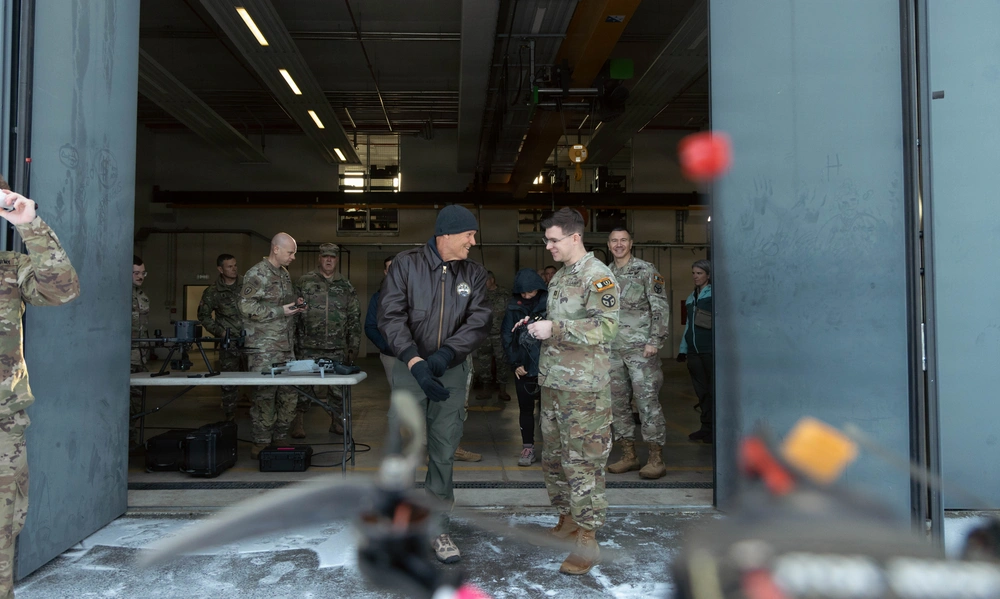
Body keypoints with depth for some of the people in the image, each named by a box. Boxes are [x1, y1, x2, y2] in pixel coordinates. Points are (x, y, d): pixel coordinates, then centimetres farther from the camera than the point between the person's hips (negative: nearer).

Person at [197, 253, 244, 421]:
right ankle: (230, 419, 13)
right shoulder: (212, 292, 3)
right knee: (229, 383, 4)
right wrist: (220, 332, -2)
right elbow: (204, 316, 9)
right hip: (229, 343, 0)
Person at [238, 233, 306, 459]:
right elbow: (247, 306, -17)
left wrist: (295, 305, 9)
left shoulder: (285, 274, 17)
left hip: (287, 346, 8)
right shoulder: (257, 273, -9)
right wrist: (281, 311, -16)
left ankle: (281, 436, 19)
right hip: (264, 347, -8)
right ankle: (261, 441, 5)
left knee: (289, 392, 8)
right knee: (264, 393, -4)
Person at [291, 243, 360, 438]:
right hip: (309, 348, -2)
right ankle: (298, 423, 13)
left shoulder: (346, 287, 10)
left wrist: (353, 347, 7)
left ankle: (336, 421, 21)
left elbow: (354, 319, 12)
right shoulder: (305, 282, 4)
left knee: (338, 387, 7)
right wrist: (293, 342, -3)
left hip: (337, 349, 2)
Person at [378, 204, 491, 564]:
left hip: (452, 369, 3)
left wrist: (446, 354, -21)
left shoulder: (475, 274, 4)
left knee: (444, 451, 7)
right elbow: (390, 317, -12)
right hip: (410, 367, -3)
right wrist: (416, 362, -23)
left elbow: (479, 321, -6)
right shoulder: (406, 264, -6)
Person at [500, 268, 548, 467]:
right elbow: (506, 336, 4)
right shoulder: (514, 307, 3)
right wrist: (515, 363, 0)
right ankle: (528, 449, 19)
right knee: (525, 408, 9)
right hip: (523, 367, 3)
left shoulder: (550, 303, -4)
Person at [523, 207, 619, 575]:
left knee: (583, 462, -4)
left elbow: (606, 327, -23)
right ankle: (567, 520, 32)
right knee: (553, 457, 16)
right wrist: (535, 324, 7)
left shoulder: (598, 276, -12)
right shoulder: (559, 276, 16)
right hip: (552, 382, 9)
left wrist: (554, 328, -24)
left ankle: (587, 540, 6)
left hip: (584, 387, -9)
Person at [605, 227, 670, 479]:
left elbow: (661, 307, -8)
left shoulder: (646, 271, -3)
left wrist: (655, 341, -15)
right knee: (618, 403, 9)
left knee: (647, 401, -6)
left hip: (640, 348, -6)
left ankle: (656, 460, 1)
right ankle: (629, 456, 19)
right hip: (613, 350, 6)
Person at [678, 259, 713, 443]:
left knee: (713, 390, -1)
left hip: (711, 350, -6)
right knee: (701, 391, 9)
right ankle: (706, 427, 17)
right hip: (694, 351, 6)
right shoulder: (691, 298, 18)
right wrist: (683, 349, 20)